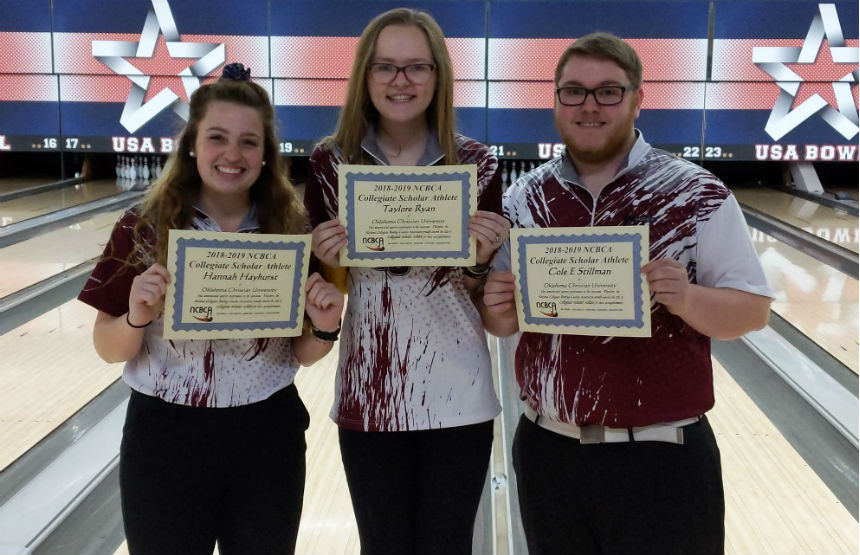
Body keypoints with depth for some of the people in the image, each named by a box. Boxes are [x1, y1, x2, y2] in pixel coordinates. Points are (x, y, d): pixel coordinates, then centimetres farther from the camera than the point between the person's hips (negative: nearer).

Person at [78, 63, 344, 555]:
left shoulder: (293, 231, -4)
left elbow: (302, 355, 3)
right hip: (165, 440, -1)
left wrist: (325, 328, -18)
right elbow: (109, 349, -4)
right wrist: (137, 317, -24)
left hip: (268, 441, 1)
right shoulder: (145, 230, -7)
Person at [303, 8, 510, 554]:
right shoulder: (331, 162, -2)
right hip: (368, 395, 1)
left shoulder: (477, 164, -3)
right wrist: (326, 261, -16)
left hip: (457, 394, 0)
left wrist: (481, 260, -19)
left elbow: (488, 295, 2)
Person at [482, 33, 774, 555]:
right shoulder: (522, 199, 2)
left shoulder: (699, 194, -8)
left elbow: (753, 310, -5)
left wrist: (688, 299, -24)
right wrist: (502, 311, -13)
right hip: (547, 453, 3)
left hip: (661, 461, -3)